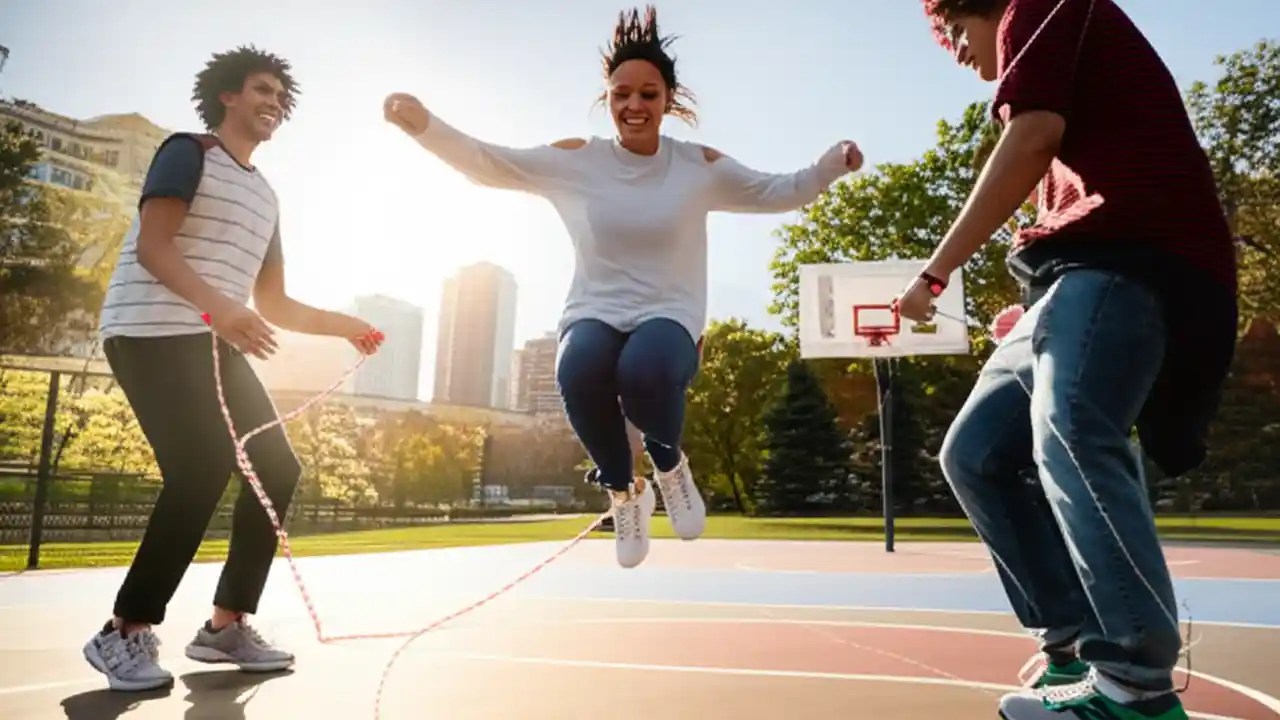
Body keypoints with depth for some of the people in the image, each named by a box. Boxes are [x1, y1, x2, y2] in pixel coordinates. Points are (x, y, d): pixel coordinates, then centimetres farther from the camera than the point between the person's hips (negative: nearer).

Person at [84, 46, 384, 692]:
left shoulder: (264, 197, 23)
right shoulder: (188, 152, 1)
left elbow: (273, 304, 20)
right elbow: (151, 245, -14)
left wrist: (344, 325, 10)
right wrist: (218, 307, -29)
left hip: (212, 344, 8)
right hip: (153, 334, -8)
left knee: (276, 468, -1)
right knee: (200, 474, -20)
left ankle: (226, 624, 9)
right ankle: (124, 632, -4)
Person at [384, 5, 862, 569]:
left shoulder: (700, 166, 3)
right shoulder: (575, 159, 2)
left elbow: (777, 193, 11)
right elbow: (486, 164, 0)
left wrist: (835, 162, -5)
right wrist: (424, 124, -15)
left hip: (668, 317, -1)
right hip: (594, 315, 1)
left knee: (645, 371, -38)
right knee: (580, 371, -36)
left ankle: (668, 461, 2)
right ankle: (622, 490, -2)